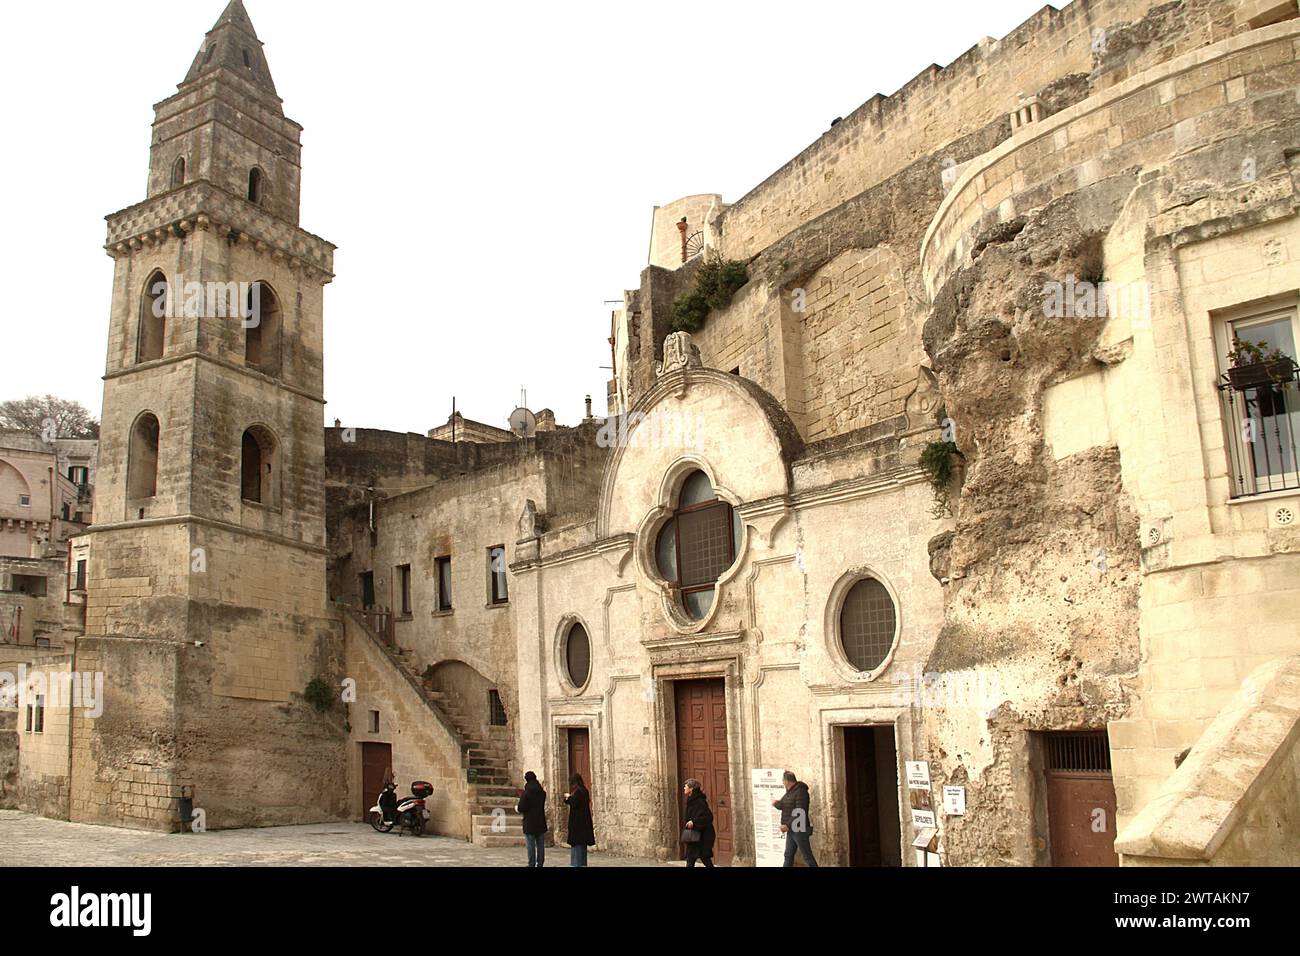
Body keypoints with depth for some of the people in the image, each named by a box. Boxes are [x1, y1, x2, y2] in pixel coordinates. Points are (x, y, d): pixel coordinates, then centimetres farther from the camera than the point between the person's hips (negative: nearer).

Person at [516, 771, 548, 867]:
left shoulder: (526, 793, -13)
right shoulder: (542, 793, 5)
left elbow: (520, 808, -15)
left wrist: (517, 807, 9)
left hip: (529, 824, -5)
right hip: (541, 823, 5)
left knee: (531, 846, 0)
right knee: (540, 845, 10)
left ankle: (532, 864, 1)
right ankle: (540, 863, 13)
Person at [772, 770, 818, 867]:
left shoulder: (801, 792, -18)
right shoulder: (789, 792, 12)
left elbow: (800, 813, -24)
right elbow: (783, 806, 17)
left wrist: (788, 825, -25)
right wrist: (777, 803, -4)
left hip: (799, 830, -9)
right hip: (791, 830, 9)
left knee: (807, 856, -3)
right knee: (788, 856, 16)